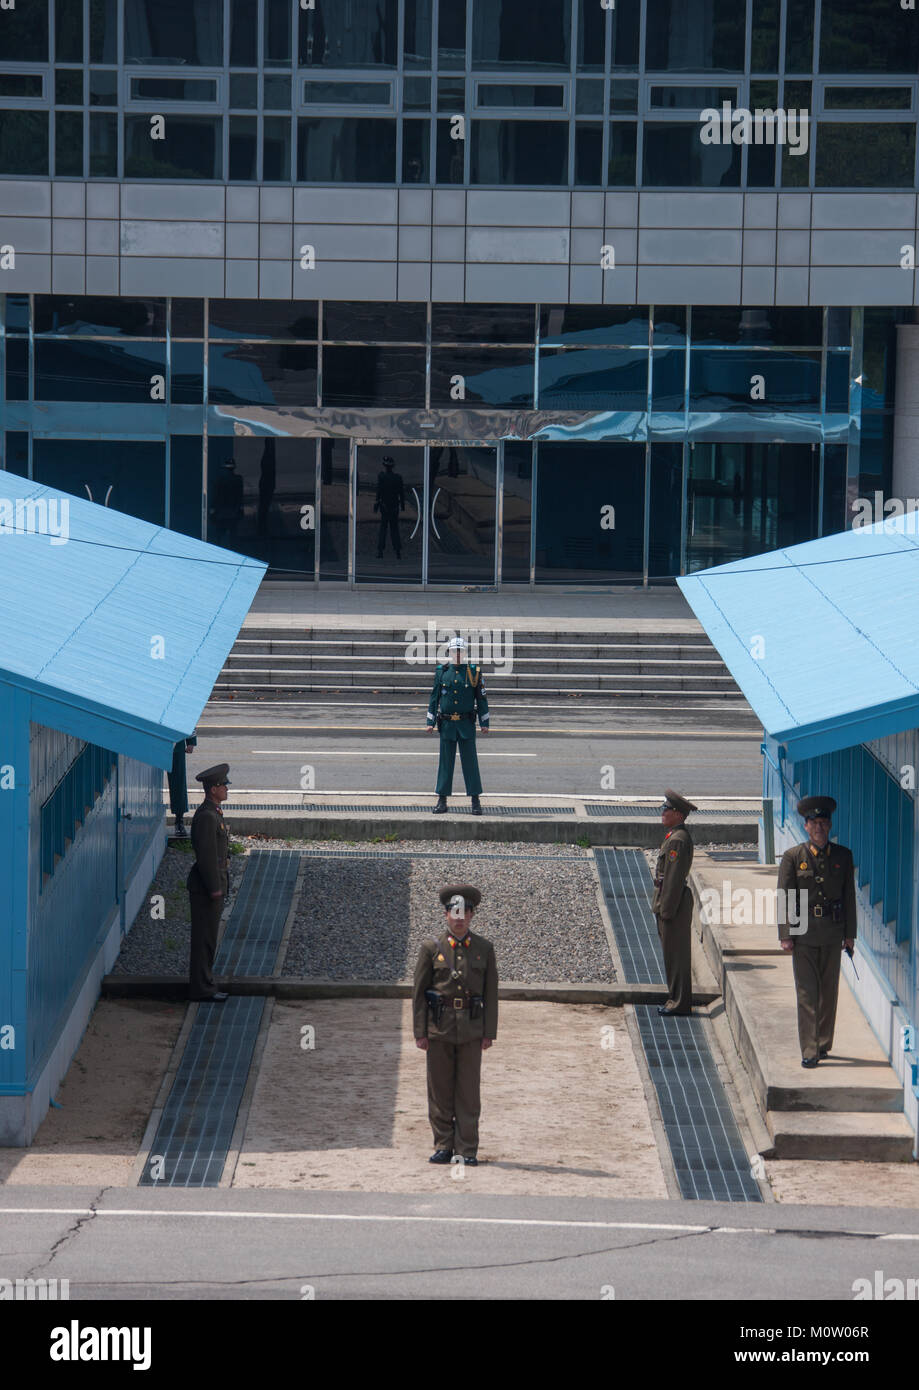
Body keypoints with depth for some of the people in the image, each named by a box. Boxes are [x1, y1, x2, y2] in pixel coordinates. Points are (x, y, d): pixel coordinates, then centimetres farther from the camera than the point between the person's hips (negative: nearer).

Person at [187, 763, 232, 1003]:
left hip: (213, 886, 10)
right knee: (204, 938, -5)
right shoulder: (206, 816, -19)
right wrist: (215, 888, -20)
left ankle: (203, 985, 20)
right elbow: (206, 855, -22)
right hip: (206, 888, -10)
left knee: (207, 938, 14)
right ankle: (202, 989, -1)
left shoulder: (212, 813, 14)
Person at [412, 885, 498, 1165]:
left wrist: (489, 1032, 0)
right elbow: (418, 992, 2)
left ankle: (467, 1150, 5)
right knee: (440, 1090, 3)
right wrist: (420, 1032, -3)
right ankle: (443, 1146, 11)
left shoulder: (484, 949, 7)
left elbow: (490, 993, 7)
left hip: (471, 1028, 0)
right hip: (439, 1027, 0)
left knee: (468, 1090, 1)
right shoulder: (431, 949, 3)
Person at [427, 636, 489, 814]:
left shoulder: (474, 672, 2)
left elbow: (481, 698, 4)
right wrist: (431, 722, 3)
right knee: (445, 762, 4)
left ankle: (476, 801, 2)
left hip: (466, 724, -1)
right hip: (447, 724, 1)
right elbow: (434, 698, 8)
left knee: (470, 761, -2)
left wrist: (484, 723, 0)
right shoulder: (441, 672, 5)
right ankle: (442, 801, 9)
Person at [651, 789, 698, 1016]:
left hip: (674, 903, -10)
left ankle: (680, 1003, -2)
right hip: (669, 902, 10)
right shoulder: (675, 836, 14)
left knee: (676, 953, -5)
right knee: (672, 953, 13)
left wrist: (666, 910, -21)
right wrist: (661, 907, 20)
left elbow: (674, 878, -21)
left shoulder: (678, 840, -18)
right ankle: (677, 1000, 18)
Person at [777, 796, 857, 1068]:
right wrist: (785, 934, -8)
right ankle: (809, 1051, -6)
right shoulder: (793, 857, -1)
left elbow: (849, 897, 9)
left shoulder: (843, 856, 6)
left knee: (829, 990, 8)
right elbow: (784, 898, -2)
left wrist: (849, 933, 5)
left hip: (832, 933, 2)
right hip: (803, 933, -2)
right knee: (807, 992, -5)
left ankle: (823, 1043, 21)